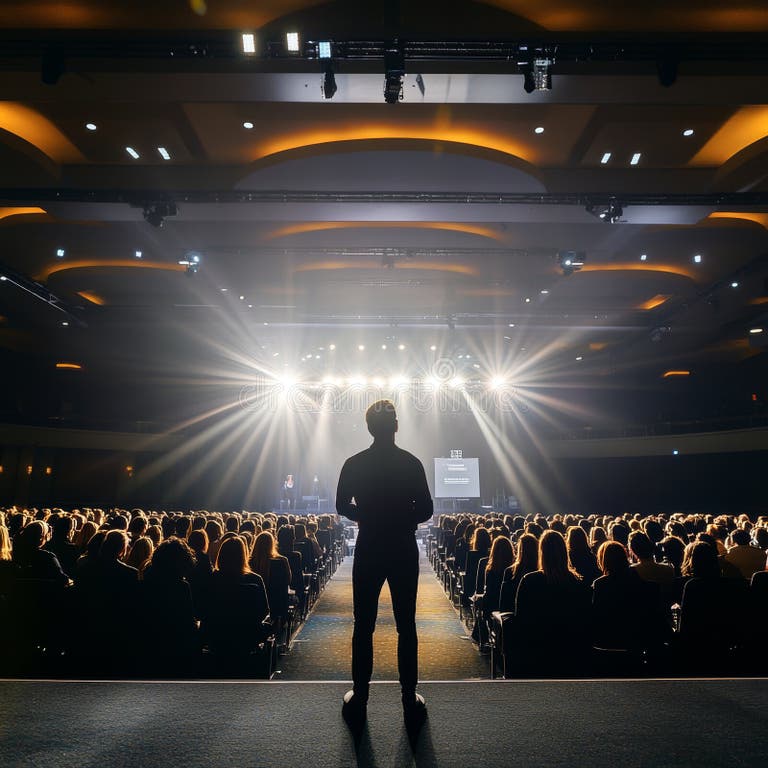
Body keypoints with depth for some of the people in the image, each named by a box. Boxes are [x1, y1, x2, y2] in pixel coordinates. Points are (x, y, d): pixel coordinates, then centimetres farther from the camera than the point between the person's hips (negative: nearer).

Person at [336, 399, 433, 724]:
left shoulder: (354, 464, -5)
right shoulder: (411, 463, -7)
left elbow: (343, 506, 2)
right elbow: (425, 510, -5)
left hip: (368, 551, 0)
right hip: (404, 551, 0)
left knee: (363, 627, 9)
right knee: (406, 626, 8)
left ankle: (359, 696, 16)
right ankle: (410, 697, 14)